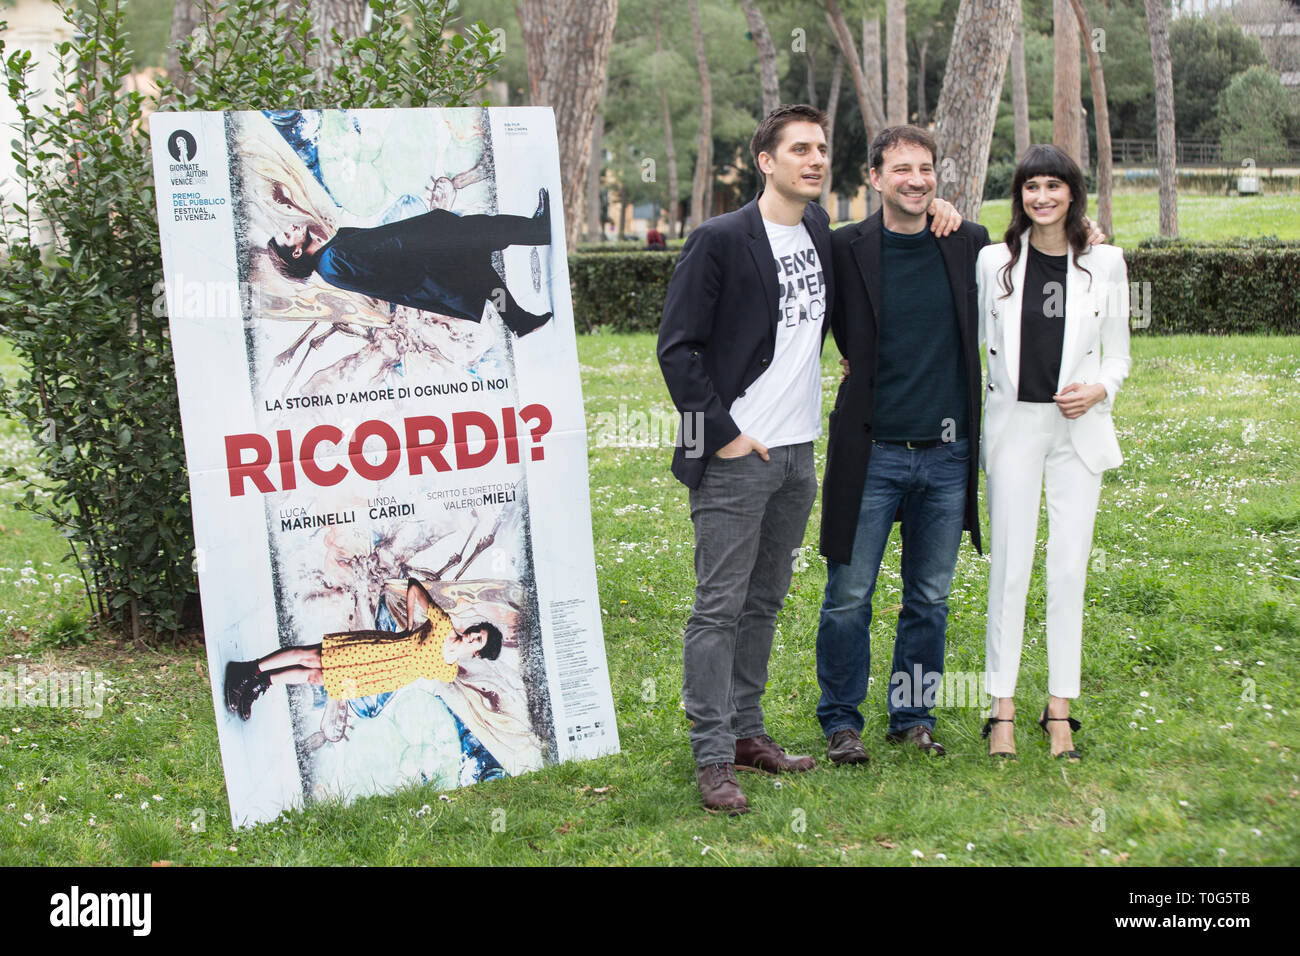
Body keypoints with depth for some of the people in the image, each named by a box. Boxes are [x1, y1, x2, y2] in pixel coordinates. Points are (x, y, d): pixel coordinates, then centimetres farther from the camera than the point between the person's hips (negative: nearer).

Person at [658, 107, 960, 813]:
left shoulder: (820, 230, 11)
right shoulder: (719, 240, -9)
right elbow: (677, 347, -9)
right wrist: (720, 431, -12)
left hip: (798, 453, 7)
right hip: (735, 456, -7)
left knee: (764, 601, 14)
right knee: (719, 607, -4)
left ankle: (746, 732, 25)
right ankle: (713, 757, 1)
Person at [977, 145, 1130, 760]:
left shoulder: (1104, 264, 5)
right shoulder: (994, 262, 3)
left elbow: (1117, 354, 9)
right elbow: (968, 338, 10)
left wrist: (1100, 390, -9)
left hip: (1078, 429, 1)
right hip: (1013, 425, -1)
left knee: (1069, 566, 3)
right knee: (1010, 565, -1)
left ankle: (1059, 708, 12)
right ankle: (1002, 707, 7)